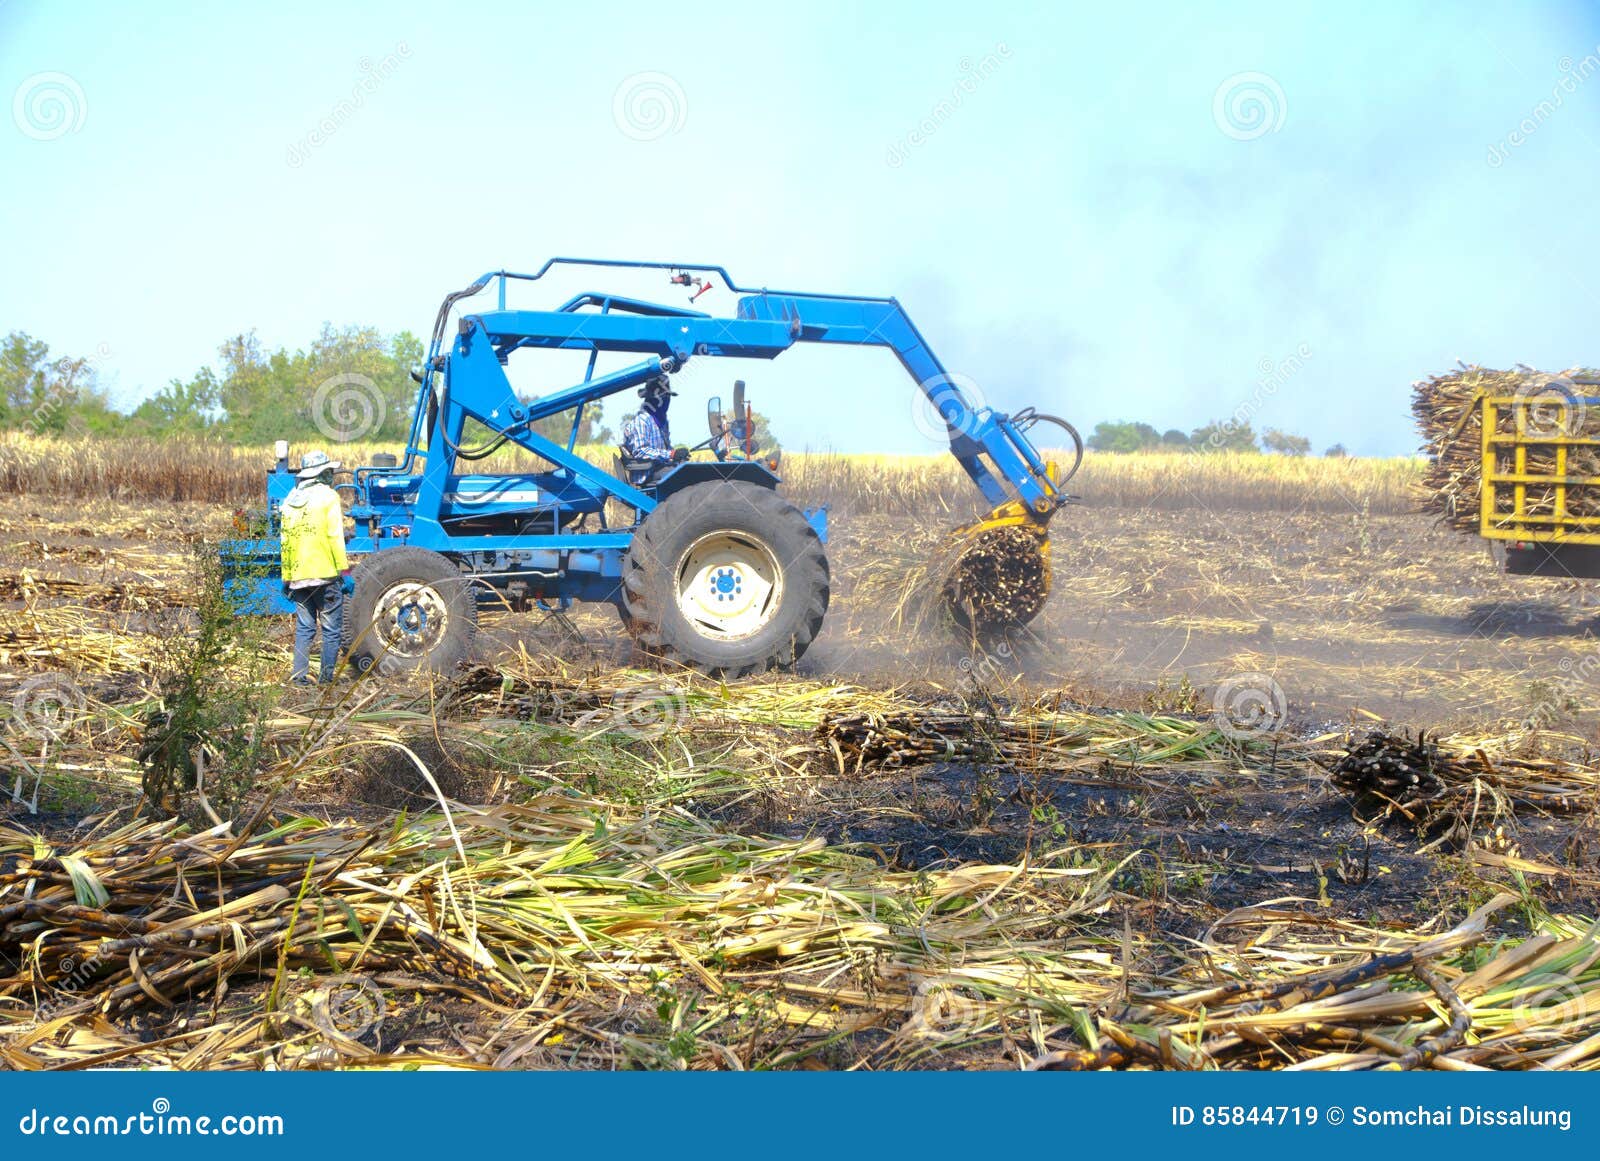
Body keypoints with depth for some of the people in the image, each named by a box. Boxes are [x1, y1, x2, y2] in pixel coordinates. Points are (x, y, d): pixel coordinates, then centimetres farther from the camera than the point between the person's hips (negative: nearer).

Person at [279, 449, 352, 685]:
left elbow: (286, 541, 12)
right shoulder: (328, 497, -6)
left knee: (304, 628, 12)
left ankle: (299, 674, 6)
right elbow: (335, 537, -12)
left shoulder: (290, 500, 11)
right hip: (326, 574, -5)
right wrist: (345, 571, -10)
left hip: (298, 577, 6)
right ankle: (326, 676, 0)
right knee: (332, 630, 2)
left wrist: (286, 577, 16)